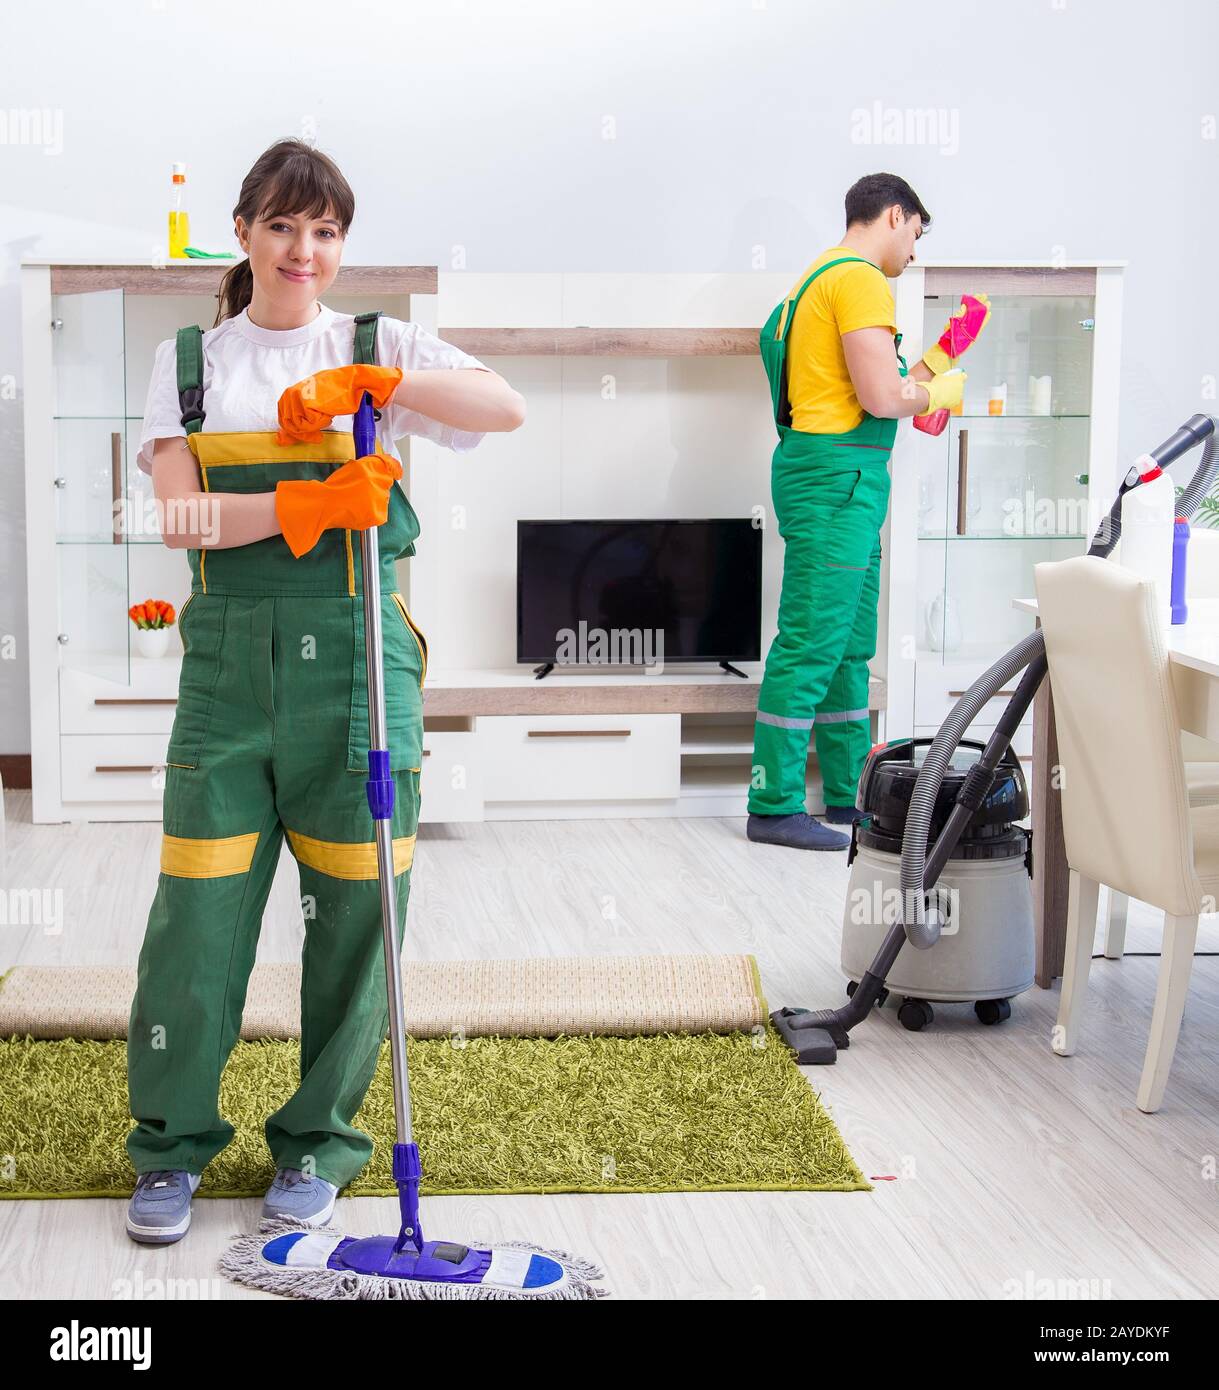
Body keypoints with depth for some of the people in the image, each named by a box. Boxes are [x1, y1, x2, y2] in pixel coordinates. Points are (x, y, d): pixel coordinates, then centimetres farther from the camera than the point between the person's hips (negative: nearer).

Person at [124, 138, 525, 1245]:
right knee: (198, 904, 0)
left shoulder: (378, 345, 7)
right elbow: (181, 515, -4)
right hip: (228, 651, 1)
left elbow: (505, 407, -11)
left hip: (353, 655, -1)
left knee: (353, 906, 3)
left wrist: (368, 378, -22)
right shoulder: (187, 363, 11)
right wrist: (311, 504, -19)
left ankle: (319, 1141, 21)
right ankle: (172, 1144, 17)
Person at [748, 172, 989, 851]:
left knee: (850, 644, 15)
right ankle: (775, 806, -5)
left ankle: (848, 792, 23)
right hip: (838, 472, -11)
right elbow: (881, 398, -19)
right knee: (811, 641, -9)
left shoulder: (823, 278, 21)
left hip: (840, 477, 11)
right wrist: (942, 390, 0)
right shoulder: (859, 280, -11)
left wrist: (942, 356, 26)